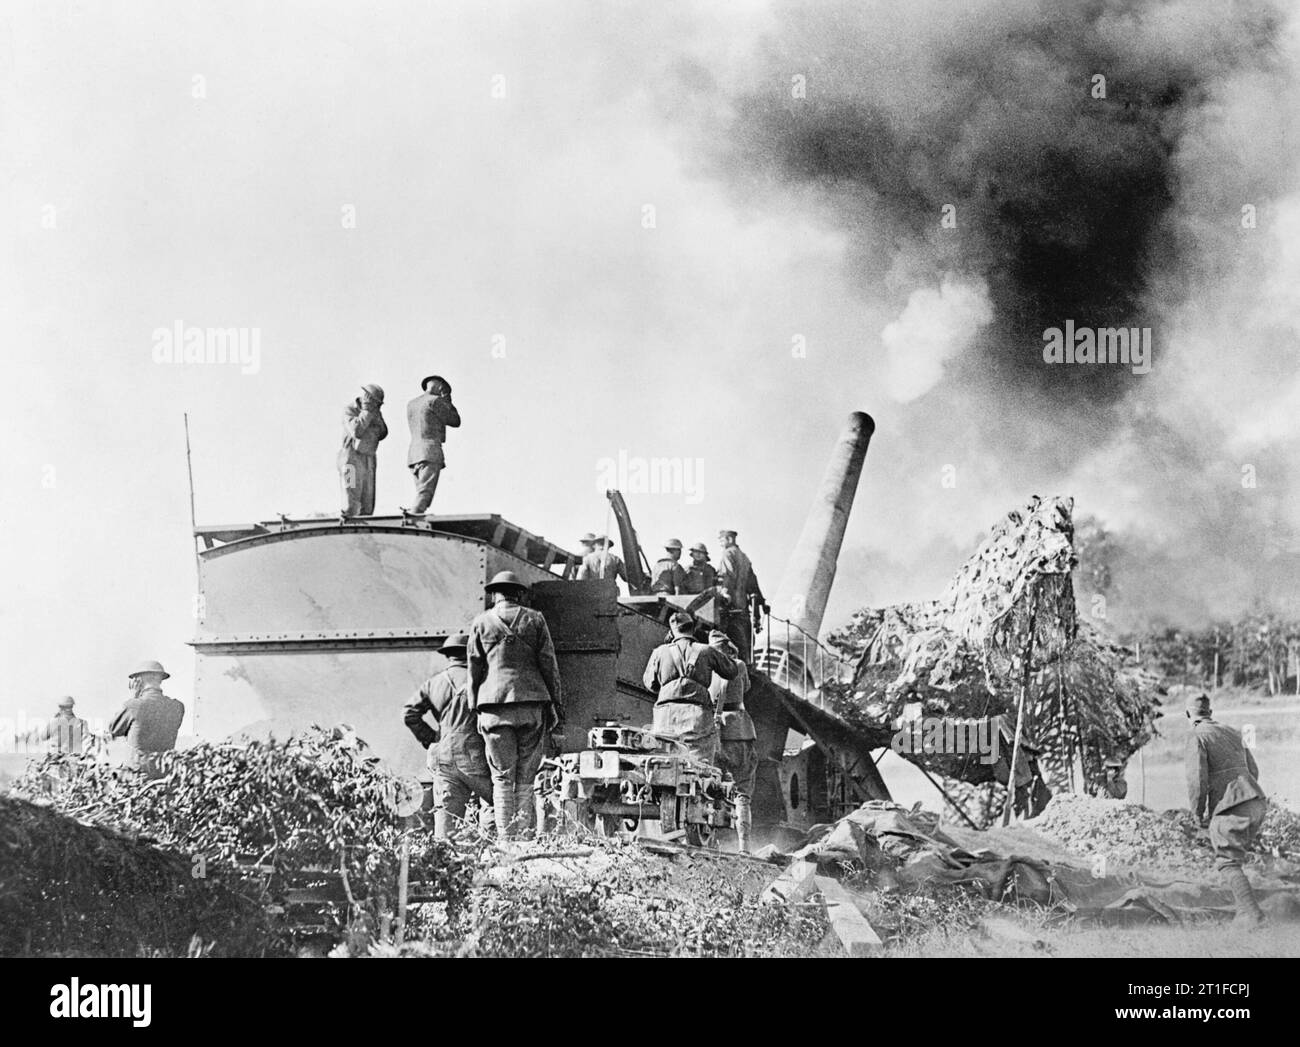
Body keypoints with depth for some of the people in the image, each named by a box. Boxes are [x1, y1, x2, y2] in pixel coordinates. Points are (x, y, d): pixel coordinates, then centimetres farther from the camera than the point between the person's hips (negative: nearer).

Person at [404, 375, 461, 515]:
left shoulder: (411, 404, 21)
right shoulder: (435, 401, -1)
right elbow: (455, 421, 6)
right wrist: (448, 402, 19)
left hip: (413, 454, 8)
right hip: (430, 452, -8)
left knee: (422, 496, 5)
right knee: (423, 497, -16)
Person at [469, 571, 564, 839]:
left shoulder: (481, 623, 8)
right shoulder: (535, 619, 8)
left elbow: (474, 670, 8)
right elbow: (549, 666, 5)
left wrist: (475, 708, 14)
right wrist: (557, 708, 8)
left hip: (494, 705, 0)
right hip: (532, 703, 0)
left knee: (502, 778, 3)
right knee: (526, 779, 5)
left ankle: (504, 838, -5)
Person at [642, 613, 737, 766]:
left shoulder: (660, 652, 9)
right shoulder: (706, 651, 8)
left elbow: (650, 684, 20)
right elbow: (731, 671, 21)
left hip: (666, 713, 1)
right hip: (698, 714, -1)